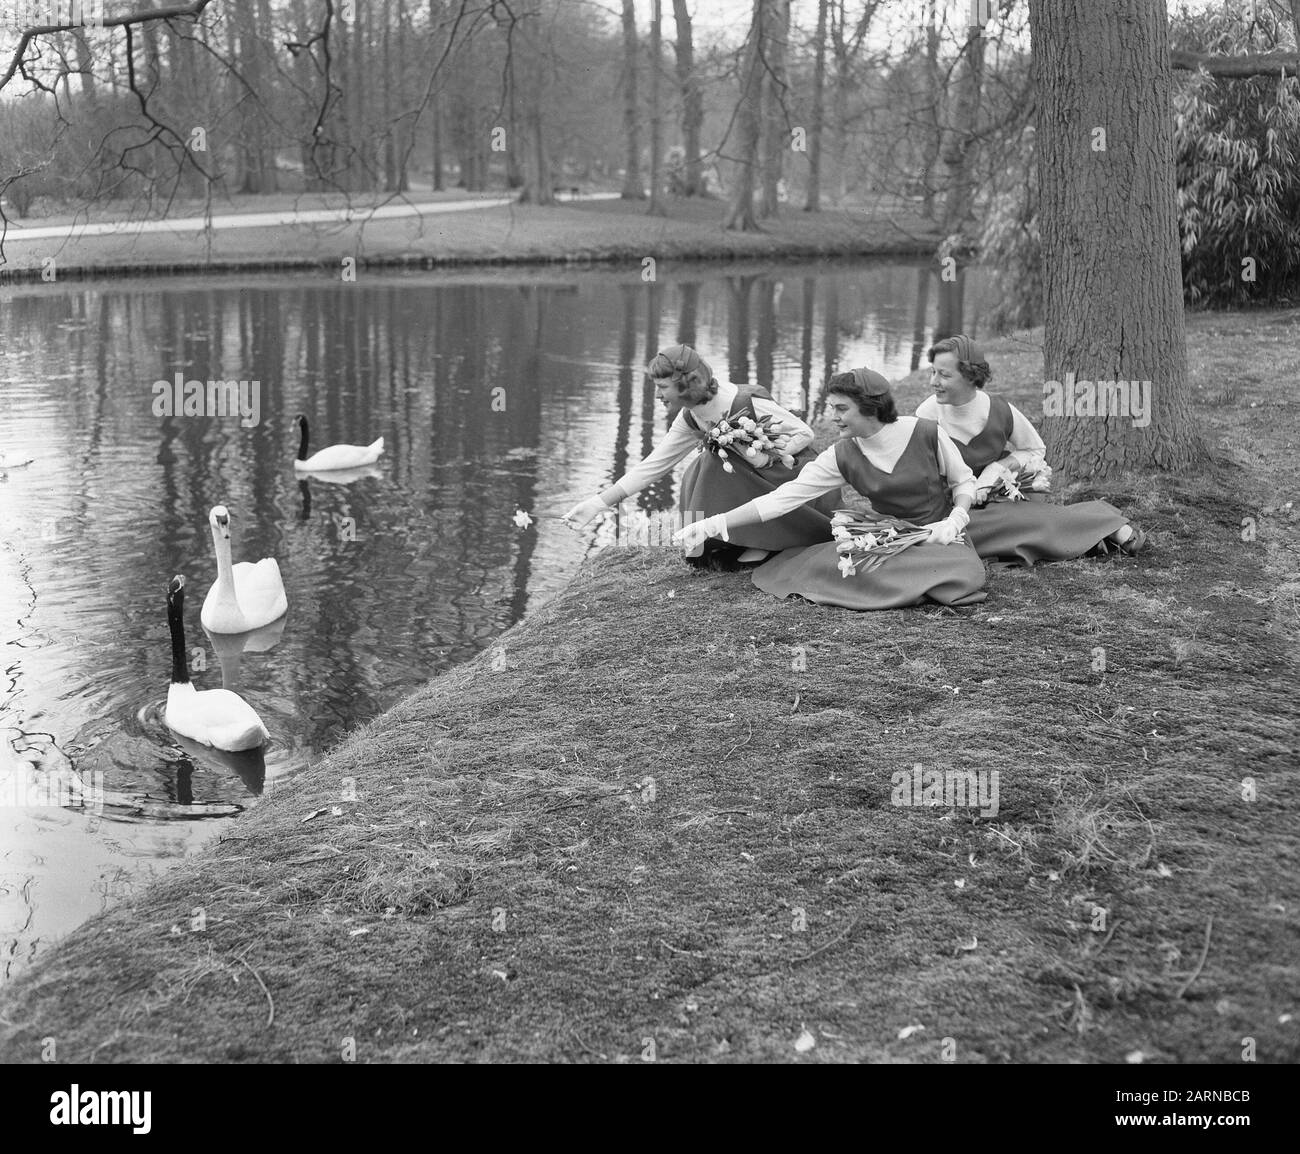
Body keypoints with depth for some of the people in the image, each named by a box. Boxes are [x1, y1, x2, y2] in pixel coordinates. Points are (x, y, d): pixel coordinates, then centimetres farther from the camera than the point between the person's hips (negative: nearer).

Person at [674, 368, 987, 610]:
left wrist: (954, 520, -18)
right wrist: (713, 525, -15)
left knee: (966, 575, -36)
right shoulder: (843, 456, -6)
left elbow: (964, 482, 3)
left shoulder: (927, 433, -12)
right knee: (832, 565, -28)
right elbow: (783, 498, -9)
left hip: (941, 536, -2)